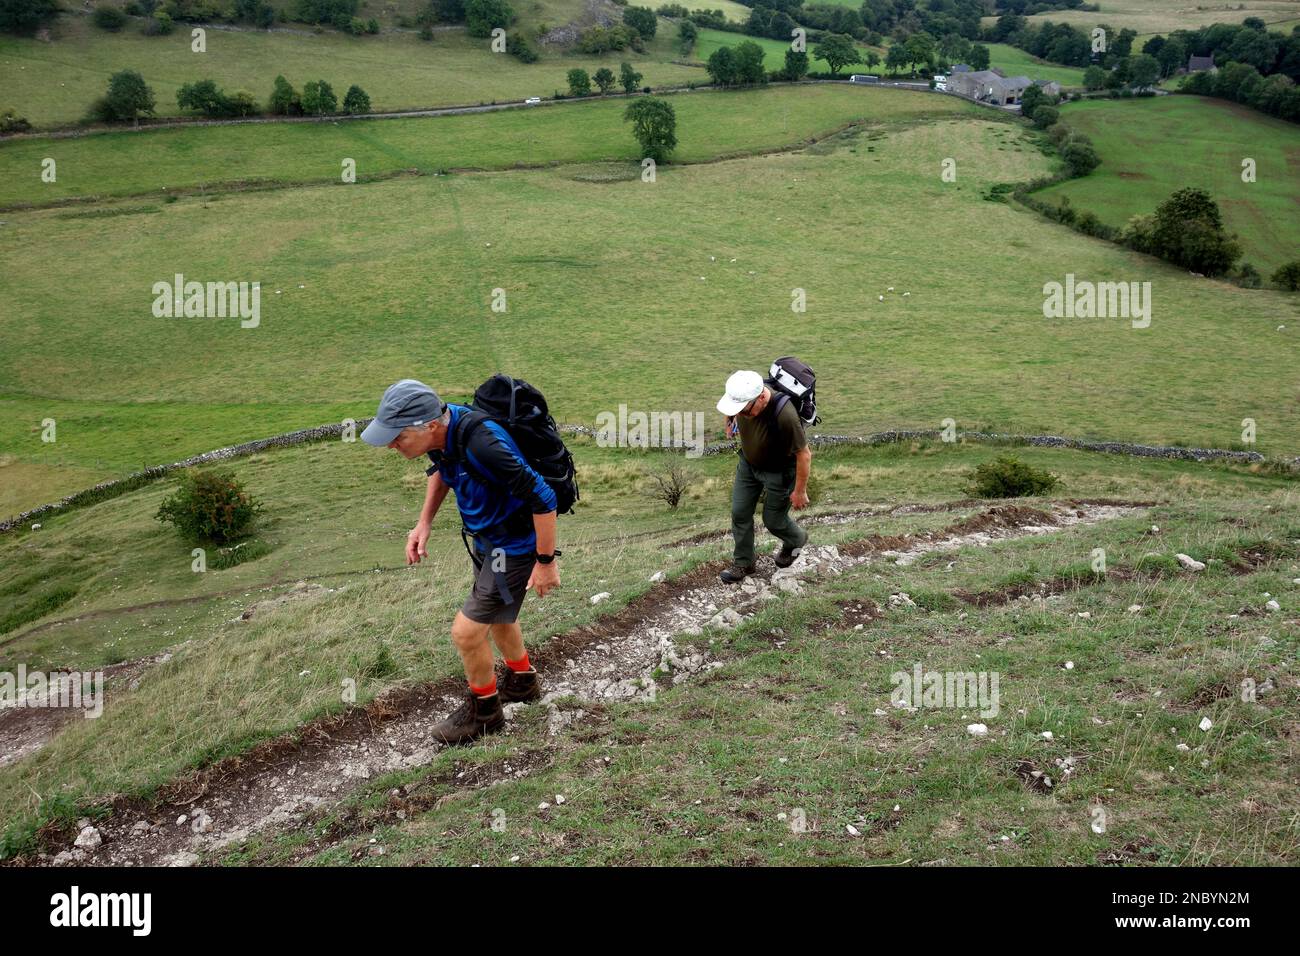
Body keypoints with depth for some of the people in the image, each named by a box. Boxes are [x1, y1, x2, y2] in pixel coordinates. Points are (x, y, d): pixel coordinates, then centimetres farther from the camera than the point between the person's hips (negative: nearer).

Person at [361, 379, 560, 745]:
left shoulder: (481, 444, -38)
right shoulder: (441, 430, -12)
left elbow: (543, 499, -33)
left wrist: (546, 562, -23)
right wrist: (424, 523, 6)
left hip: (515, 547, -9)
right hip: (487, 539, 9)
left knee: (466, 632, -2)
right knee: (496, 616, 27)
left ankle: (484, 711, 25)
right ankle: (521, 681, 54)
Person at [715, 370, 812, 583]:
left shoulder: (784, 415, -42)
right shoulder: (744, 396, -24)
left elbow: (804, 455, -28)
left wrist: (800, 491, -19)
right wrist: (731, 421, -1)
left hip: (779, 471, -5)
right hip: (748, 462, 5)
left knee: (773, 520, 12)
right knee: (740, 513, 10)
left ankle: (796, 540, 46)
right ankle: (743, 562, 31)